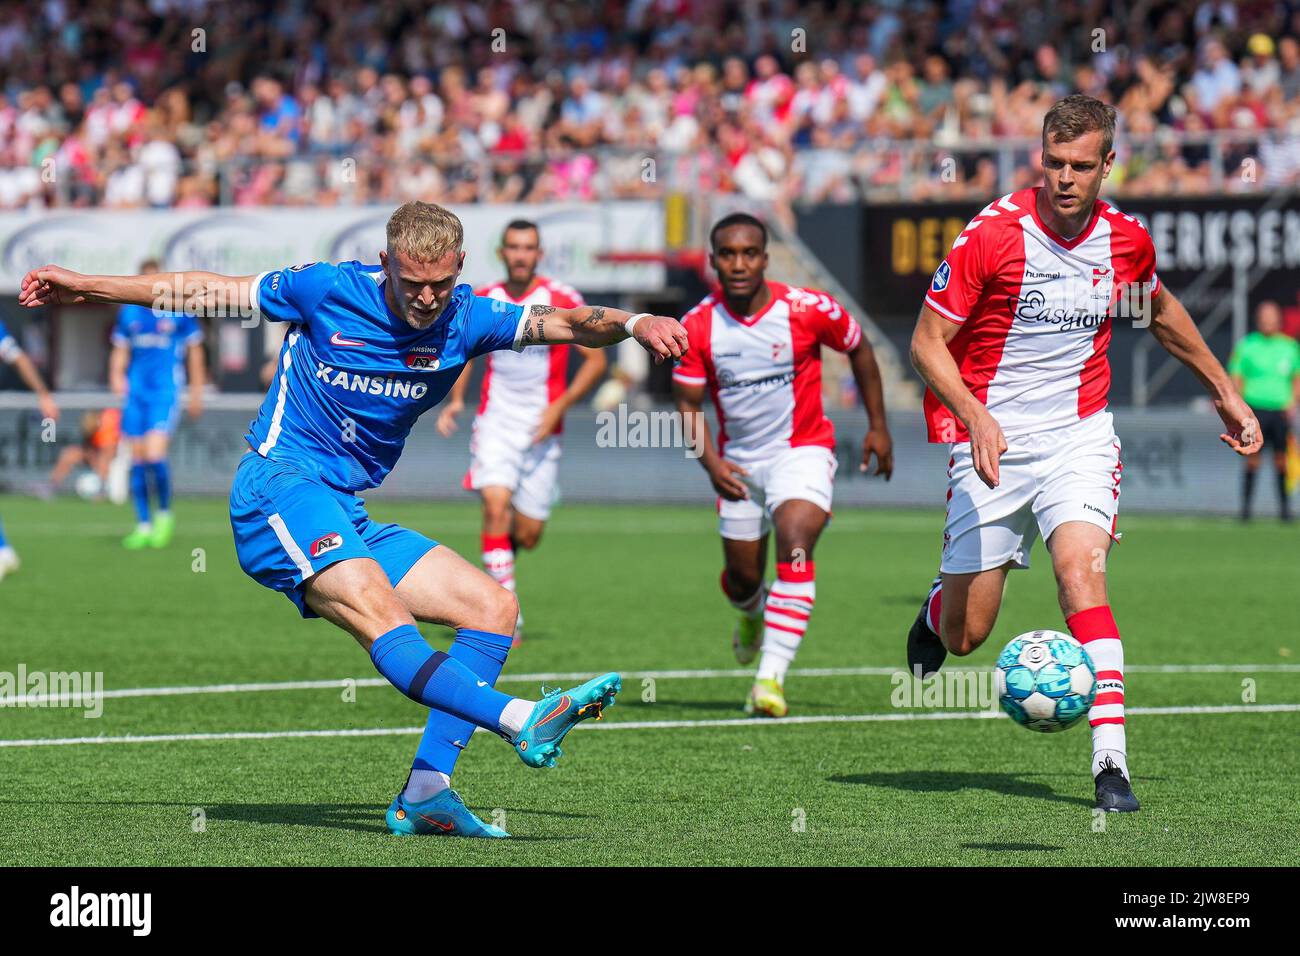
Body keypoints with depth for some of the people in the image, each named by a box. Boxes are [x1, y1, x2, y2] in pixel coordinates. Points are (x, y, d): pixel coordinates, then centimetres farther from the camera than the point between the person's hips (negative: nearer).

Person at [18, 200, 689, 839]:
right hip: (280, 484, -7)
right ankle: (522, 721, -51)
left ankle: (424, 792, -13)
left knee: (494, 607, -3)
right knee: (378, 612, -30)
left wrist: (634, 325, -24)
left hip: (350, 516, 7)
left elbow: (565, 322, -3)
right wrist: (82, 287, 9)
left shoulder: (465, 321, 5)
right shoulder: (327, 290, -5)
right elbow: (205, 292, 5)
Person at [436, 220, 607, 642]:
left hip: (541, 429, -1)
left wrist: (559, 406, -13)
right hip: (495, 424, 1)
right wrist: (455, 399, 3)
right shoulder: (481, 302, 3)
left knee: (527, 535, 2)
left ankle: (500, 552, 40)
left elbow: (595, 359, -2)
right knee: (496, 506, -21)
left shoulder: (563, 301, -6)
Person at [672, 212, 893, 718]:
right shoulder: (697, 328, -12)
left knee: (795, 547, -27)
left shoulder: (808, 310, -17)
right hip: (739, 462, 3)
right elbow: (688, 403, -1)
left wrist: (877, 426, 5)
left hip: (802, 452, -3)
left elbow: (858, 349, 3)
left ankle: (771, 678, -28)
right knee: (742, 578, 11)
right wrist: (711, 463, -16)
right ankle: (752, 614, 52)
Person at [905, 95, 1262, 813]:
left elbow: (1160, 310, 21)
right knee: (966, 635, 3)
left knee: (1080, 569, -25)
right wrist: (975, 417, -27)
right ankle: (937, 611, 42)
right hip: (992, 441, -1)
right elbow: (927, 342, -12)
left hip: (1079, 435, 1)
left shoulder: (1126, 241, -2)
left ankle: (1111, 761, -26)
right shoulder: (993, 234, -15)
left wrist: (1224, 391, 24)